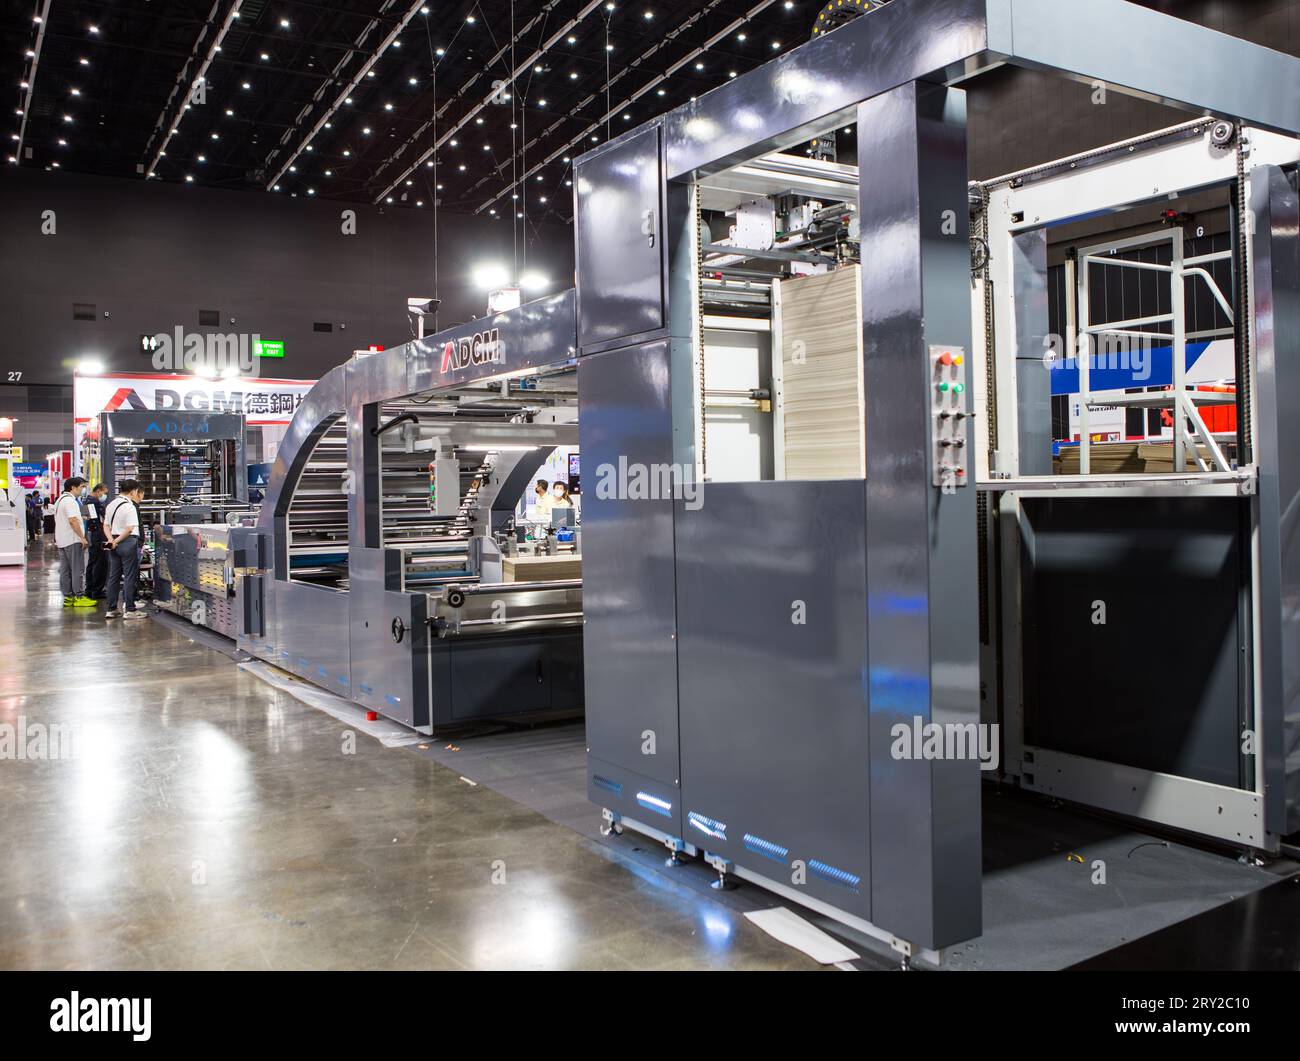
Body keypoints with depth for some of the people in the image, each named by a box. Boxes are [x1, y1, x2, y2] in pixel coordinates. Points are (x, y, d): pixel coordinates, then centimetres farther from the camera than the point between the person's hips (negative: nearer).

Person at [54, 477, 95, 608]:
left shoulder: (60, 500, 19)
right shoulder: (70, 501, -14)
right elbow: (73, 521, -23)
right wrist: (82, 538, -20)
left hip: (61, 541, 10)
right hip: (73, 540, -10)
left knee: (65, 571, 10)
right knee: (78, 569, -6)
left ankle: (68, 597, 13)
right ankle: (79, 597, -5)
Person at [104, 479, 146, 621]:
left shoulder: (110, 504, 12)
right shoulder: (130, 506, -13)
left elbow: (106, 526, 12)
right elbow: (130, 529, -19)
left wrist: (111, 540, 0)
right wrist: (117, 541, -8)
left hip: (115, 544, 8)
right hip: (128, 542, -8)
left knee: (114, 576, 12)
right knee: (130, 576, -2)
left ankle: (111, 609, 16)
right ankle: (129, 609, 0)